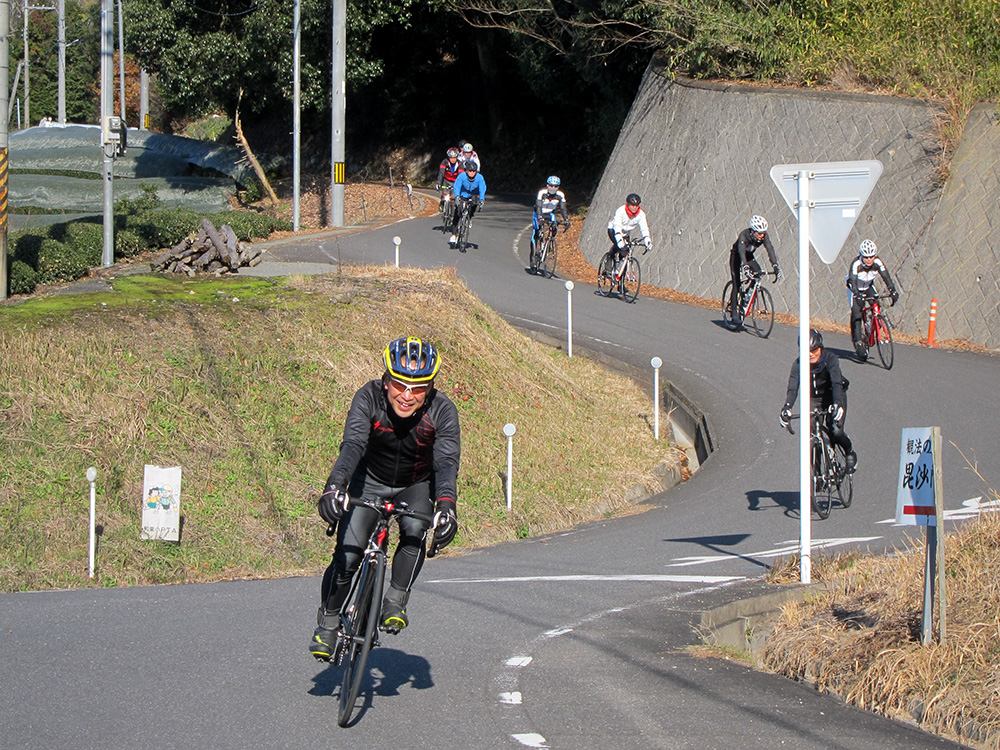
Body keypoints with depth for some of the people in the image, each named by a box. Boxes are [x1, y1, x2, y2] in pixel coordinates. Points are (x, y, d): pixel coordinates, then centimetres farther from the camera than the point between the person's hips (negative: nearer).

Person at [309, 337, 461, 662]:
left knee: (415, 530, -31)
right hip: (370, 480, 0)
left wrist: (446, 505, -54)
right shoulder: (369, 398, -27)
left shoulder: (442, 411, -26)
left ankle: (395, 601, -15)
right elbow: (353, 444, -39)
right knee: (347, 555, -15)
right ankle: (328, 622, 6)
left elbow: (447, 461, -35)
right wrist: (335, 486, -57)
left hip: (416, 486, 1)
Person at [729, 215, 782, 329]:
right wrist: (744, 266, -62)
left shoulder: (764, 236, -22)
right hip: (736, 257, -5)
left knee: (758, 273, -20)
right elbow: (741, 251, -47)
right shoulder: (744, 235, -34)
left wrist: (775, 266, -43)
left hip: (749, 257, 5)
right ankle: (734, 313, -10)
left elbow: (770, 250, -30)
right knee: (736, 284, -14)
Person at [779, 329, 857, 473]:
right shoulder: (798, 364, -20)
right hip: (813, 399, 2)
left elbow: (836, 383, -39)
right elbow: (792, 388, -30)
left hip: (833, 397, -2)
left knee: (835, 431, -21)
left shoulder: (830, 359, -26)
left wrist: (837, 404, -57)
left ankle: (850, 452, 11)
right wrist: (786, 407, -50)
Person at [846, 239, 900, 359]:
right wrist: (857, 294, -60)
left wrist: (893, 291, -44)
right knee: (856, 313, -17)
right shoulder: (856, 264, -34)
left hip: (868, 287, 4)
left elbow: (886, 277, -30)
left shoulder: (878, 263, -25)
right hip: (855, 288, -4)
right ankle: (858, 342, -15)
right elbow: (853, 280, -43)